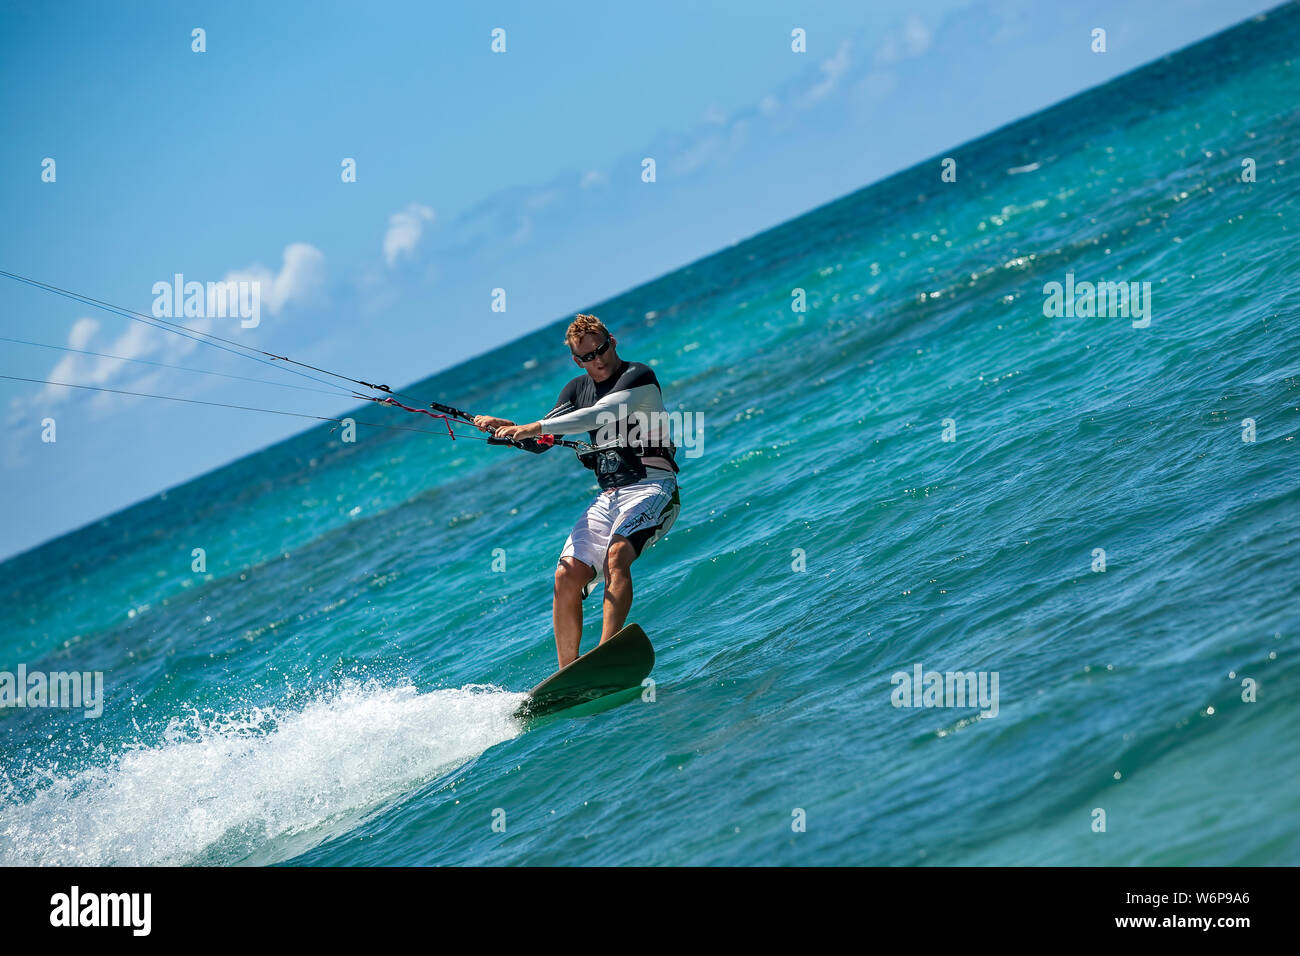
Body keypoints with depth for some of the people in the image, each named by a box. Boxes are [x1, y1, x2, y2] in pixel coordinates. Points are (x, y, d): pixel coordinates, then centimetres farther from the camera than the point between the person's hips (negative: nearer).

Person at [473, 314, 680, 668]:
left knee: (617, 554, -33)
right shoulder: (578, 389, 16)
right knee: (566, 577, -9)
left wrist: (535, 427, -27)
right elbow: (539, 442, 14)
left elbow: (599, 415, -22)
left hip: (652, 487, -7)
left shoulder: (639, 376, -7)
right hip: (609, 496, 7)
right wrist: (502, 427, -6)